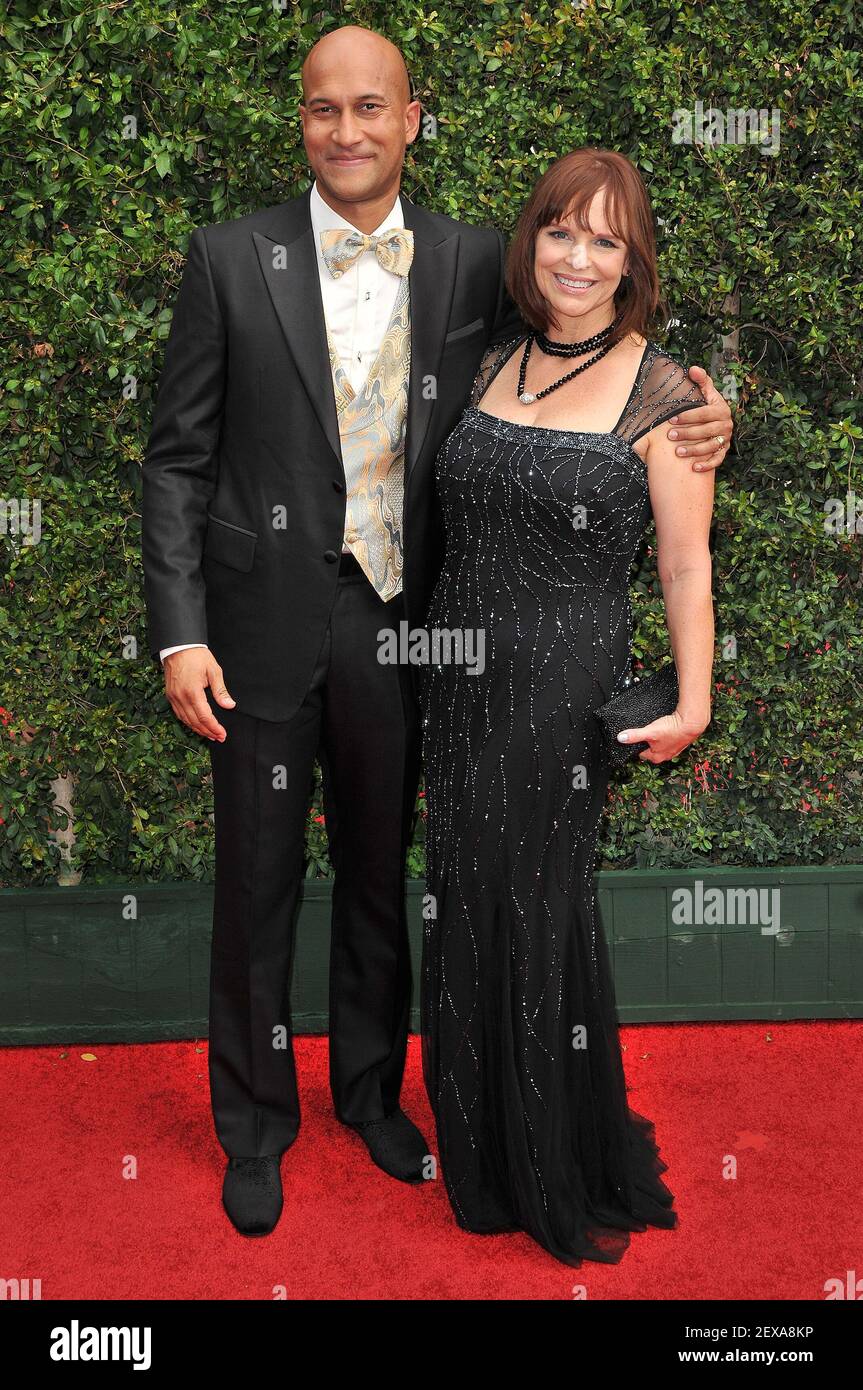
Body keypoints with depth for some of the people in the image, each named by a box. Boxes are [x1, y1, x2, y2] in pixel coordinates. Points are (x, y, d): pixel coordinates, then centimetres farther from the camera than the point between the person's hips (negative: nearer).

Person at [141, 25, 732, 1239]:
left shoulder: (472, 263, 1)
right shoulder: (231, 259, -4)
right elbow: (178, 458, -4)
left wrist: (690, 419, -11)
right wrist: (180, 634, -11)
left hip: (398, 625, 2)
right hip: (265, 624, -1)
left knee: (379, 877, 17)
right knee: (257, 886, 10)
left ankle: (372, 1090, 41)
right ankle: (255, 1122, 33)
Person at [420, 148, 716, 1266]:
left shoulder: (661, 393, -7)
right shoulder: (494, 367, 8)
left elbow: (685, 568, -7)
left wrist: (692, 704, -13)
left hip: (567, 681, -5)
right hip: (461, 673, 5)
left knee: (539, 911, 5)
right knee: (468, 905, 12)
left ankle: (570, 1180, 29)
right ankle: (484, 1147, 34)